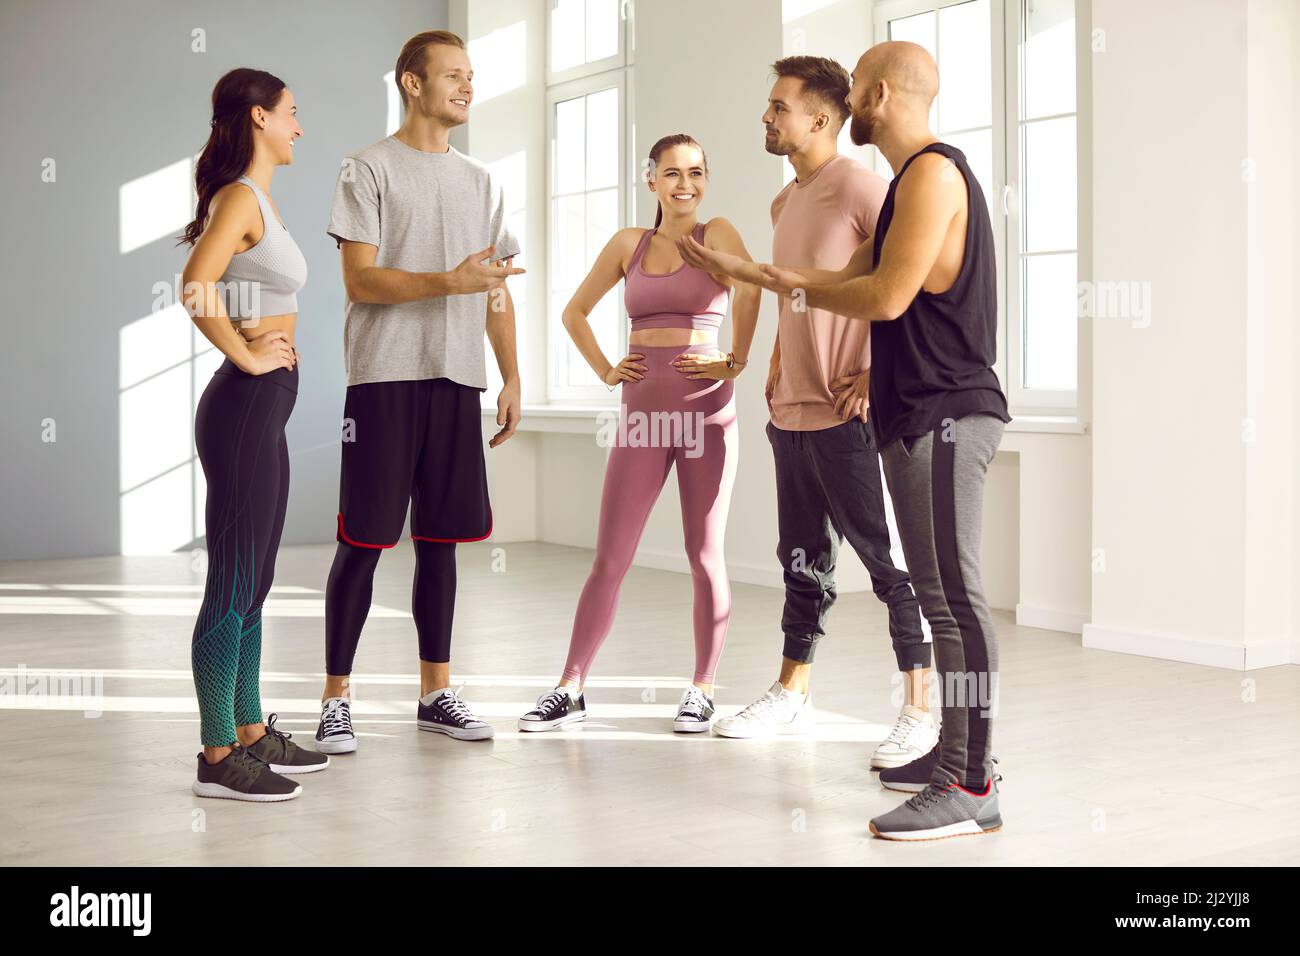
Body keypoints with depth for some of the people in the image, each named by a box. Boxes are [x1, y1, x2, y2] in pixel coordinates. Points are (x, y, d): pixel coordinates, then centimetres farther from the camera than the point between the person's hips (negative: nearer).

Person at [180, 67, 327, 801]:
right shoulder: (241, 197, -13)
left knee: (252, 586, 15)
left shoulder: (260, 199, 15)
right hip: (244, 409, -10)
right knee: (233, 588, -3)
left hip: (263, 414, 10)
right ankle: (219, 757, 5)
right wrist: (249, 356, -19)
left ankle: (252, 734, 25)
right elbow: (197, 284, -29)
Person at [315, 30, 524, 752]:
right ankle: (336, 699, 5)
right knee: (363, 539, -3)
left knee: (438, 537, 9)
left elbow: (497, 292, 19)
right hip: (385, 375, -5)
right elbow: (361, 281, -8)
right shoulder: (369, 170, 1)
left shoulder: (481, 182, 18)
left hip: (458, 378, 5)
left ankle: (436, 692, 17)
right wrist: (450, 282, -19)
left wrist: (512, 378, 12)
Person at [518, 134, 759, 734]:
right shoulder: (629, 244, 12)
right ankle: (571, 690, 9)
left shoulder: (715, 235, 1)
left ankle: (702, 691, 16)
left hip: (706, 408, -3)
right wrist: (605, 370, 12)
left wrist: (736, 362, -19)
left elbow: (750, 286, -20)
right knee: (609, 560, 2)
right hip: (642, 410, 3)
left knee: (705, 557, 5)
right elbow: (575, 311, 22)